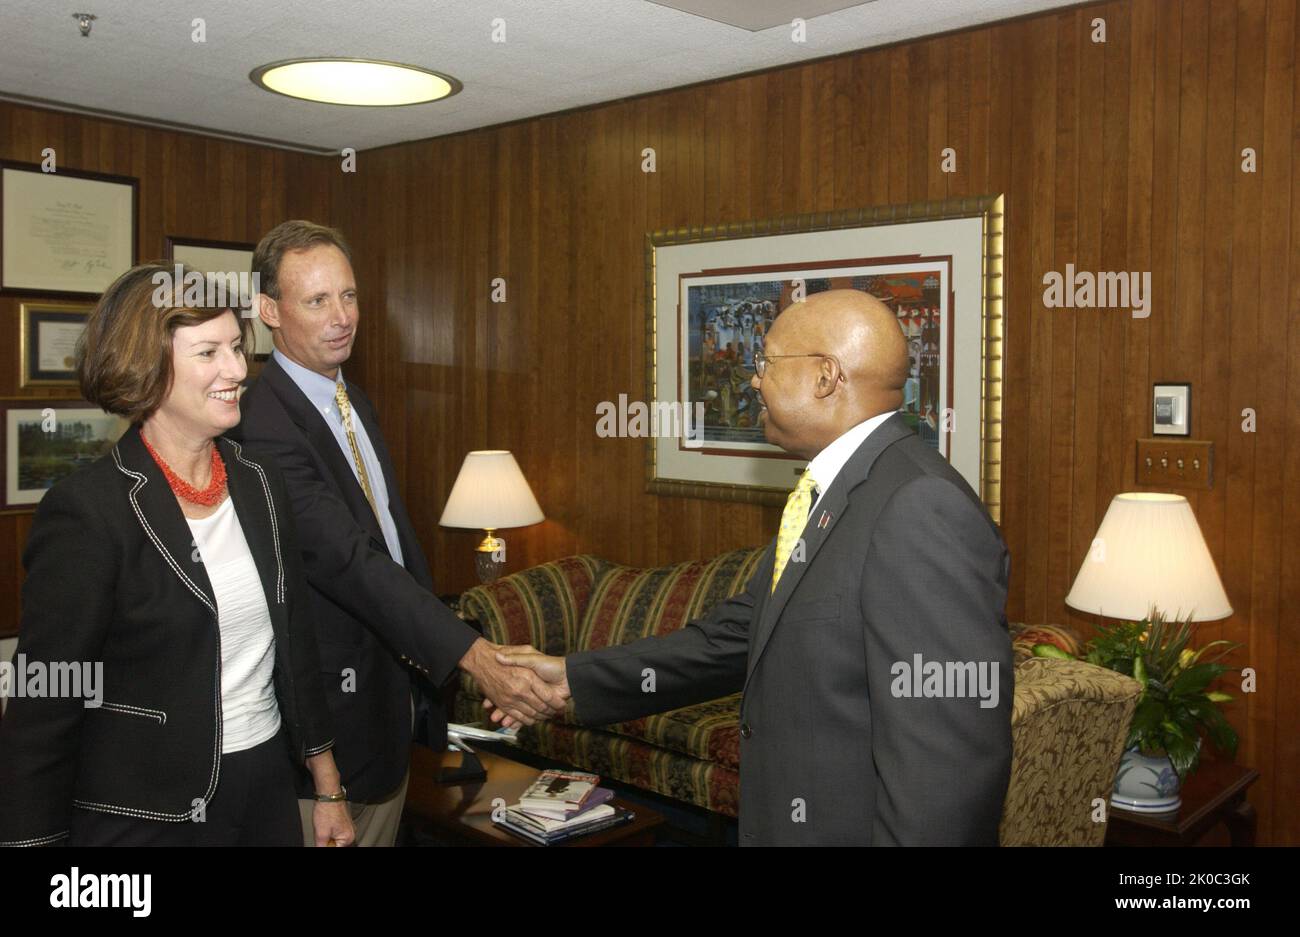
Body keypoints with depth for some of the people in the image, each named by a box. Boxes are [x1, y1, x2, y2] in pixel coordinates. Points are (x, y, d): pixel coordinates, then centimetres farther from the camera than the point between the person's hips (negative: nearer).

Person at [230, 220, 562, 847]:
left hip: (397, 671, 9)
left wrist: (431, 647, 9)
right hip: (333, 697, -9)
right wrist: (474, 655, -37)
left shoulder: (353, 400, 7)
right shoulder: (264, 423, -24)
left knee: (383, 826, 21)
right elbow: (349, 560, -31)